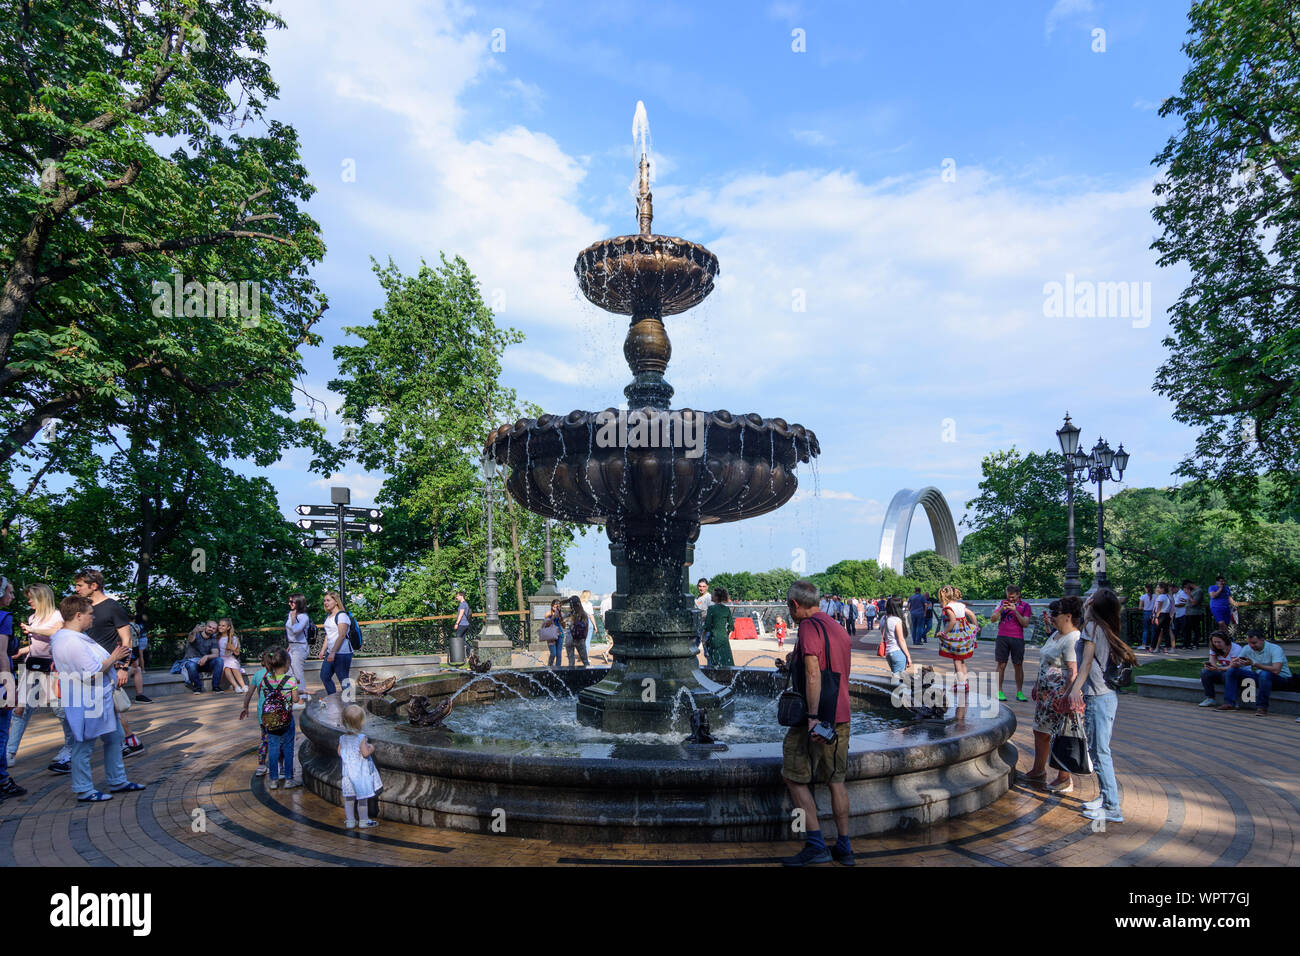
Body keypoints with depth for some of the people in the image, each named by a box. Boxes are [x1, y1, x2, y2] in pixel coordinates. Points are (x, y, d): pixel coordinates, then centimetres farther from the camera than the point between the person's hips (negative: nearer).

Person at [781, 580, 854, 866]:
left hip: (817, 717, -9)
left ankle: (815, 845, -1)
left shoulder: (809, 628, -13)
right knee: (836, 780, 15)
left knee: (794, 777, 1)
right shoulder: (838, 628, 14)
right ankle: (844, 848, 19)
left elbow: (813, 674, -23)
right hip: (841, 717, 9)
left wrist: (813, 716, -25)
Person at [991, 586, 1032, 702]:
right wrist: (1001, 609, -13)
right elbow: (993, 619, 4)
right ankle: (999, 692, 4)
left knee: (1018, 666, 3)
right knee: (1001, 665, 1)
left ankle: (1019, 692, 10)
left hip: (1018, 639, 0)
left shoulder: (1025, 606, 4)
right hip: (1002, 637, 0)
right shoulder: (1002, 603, 8)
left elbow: (1025, 624, -5)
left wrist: (1015, 611, -15)